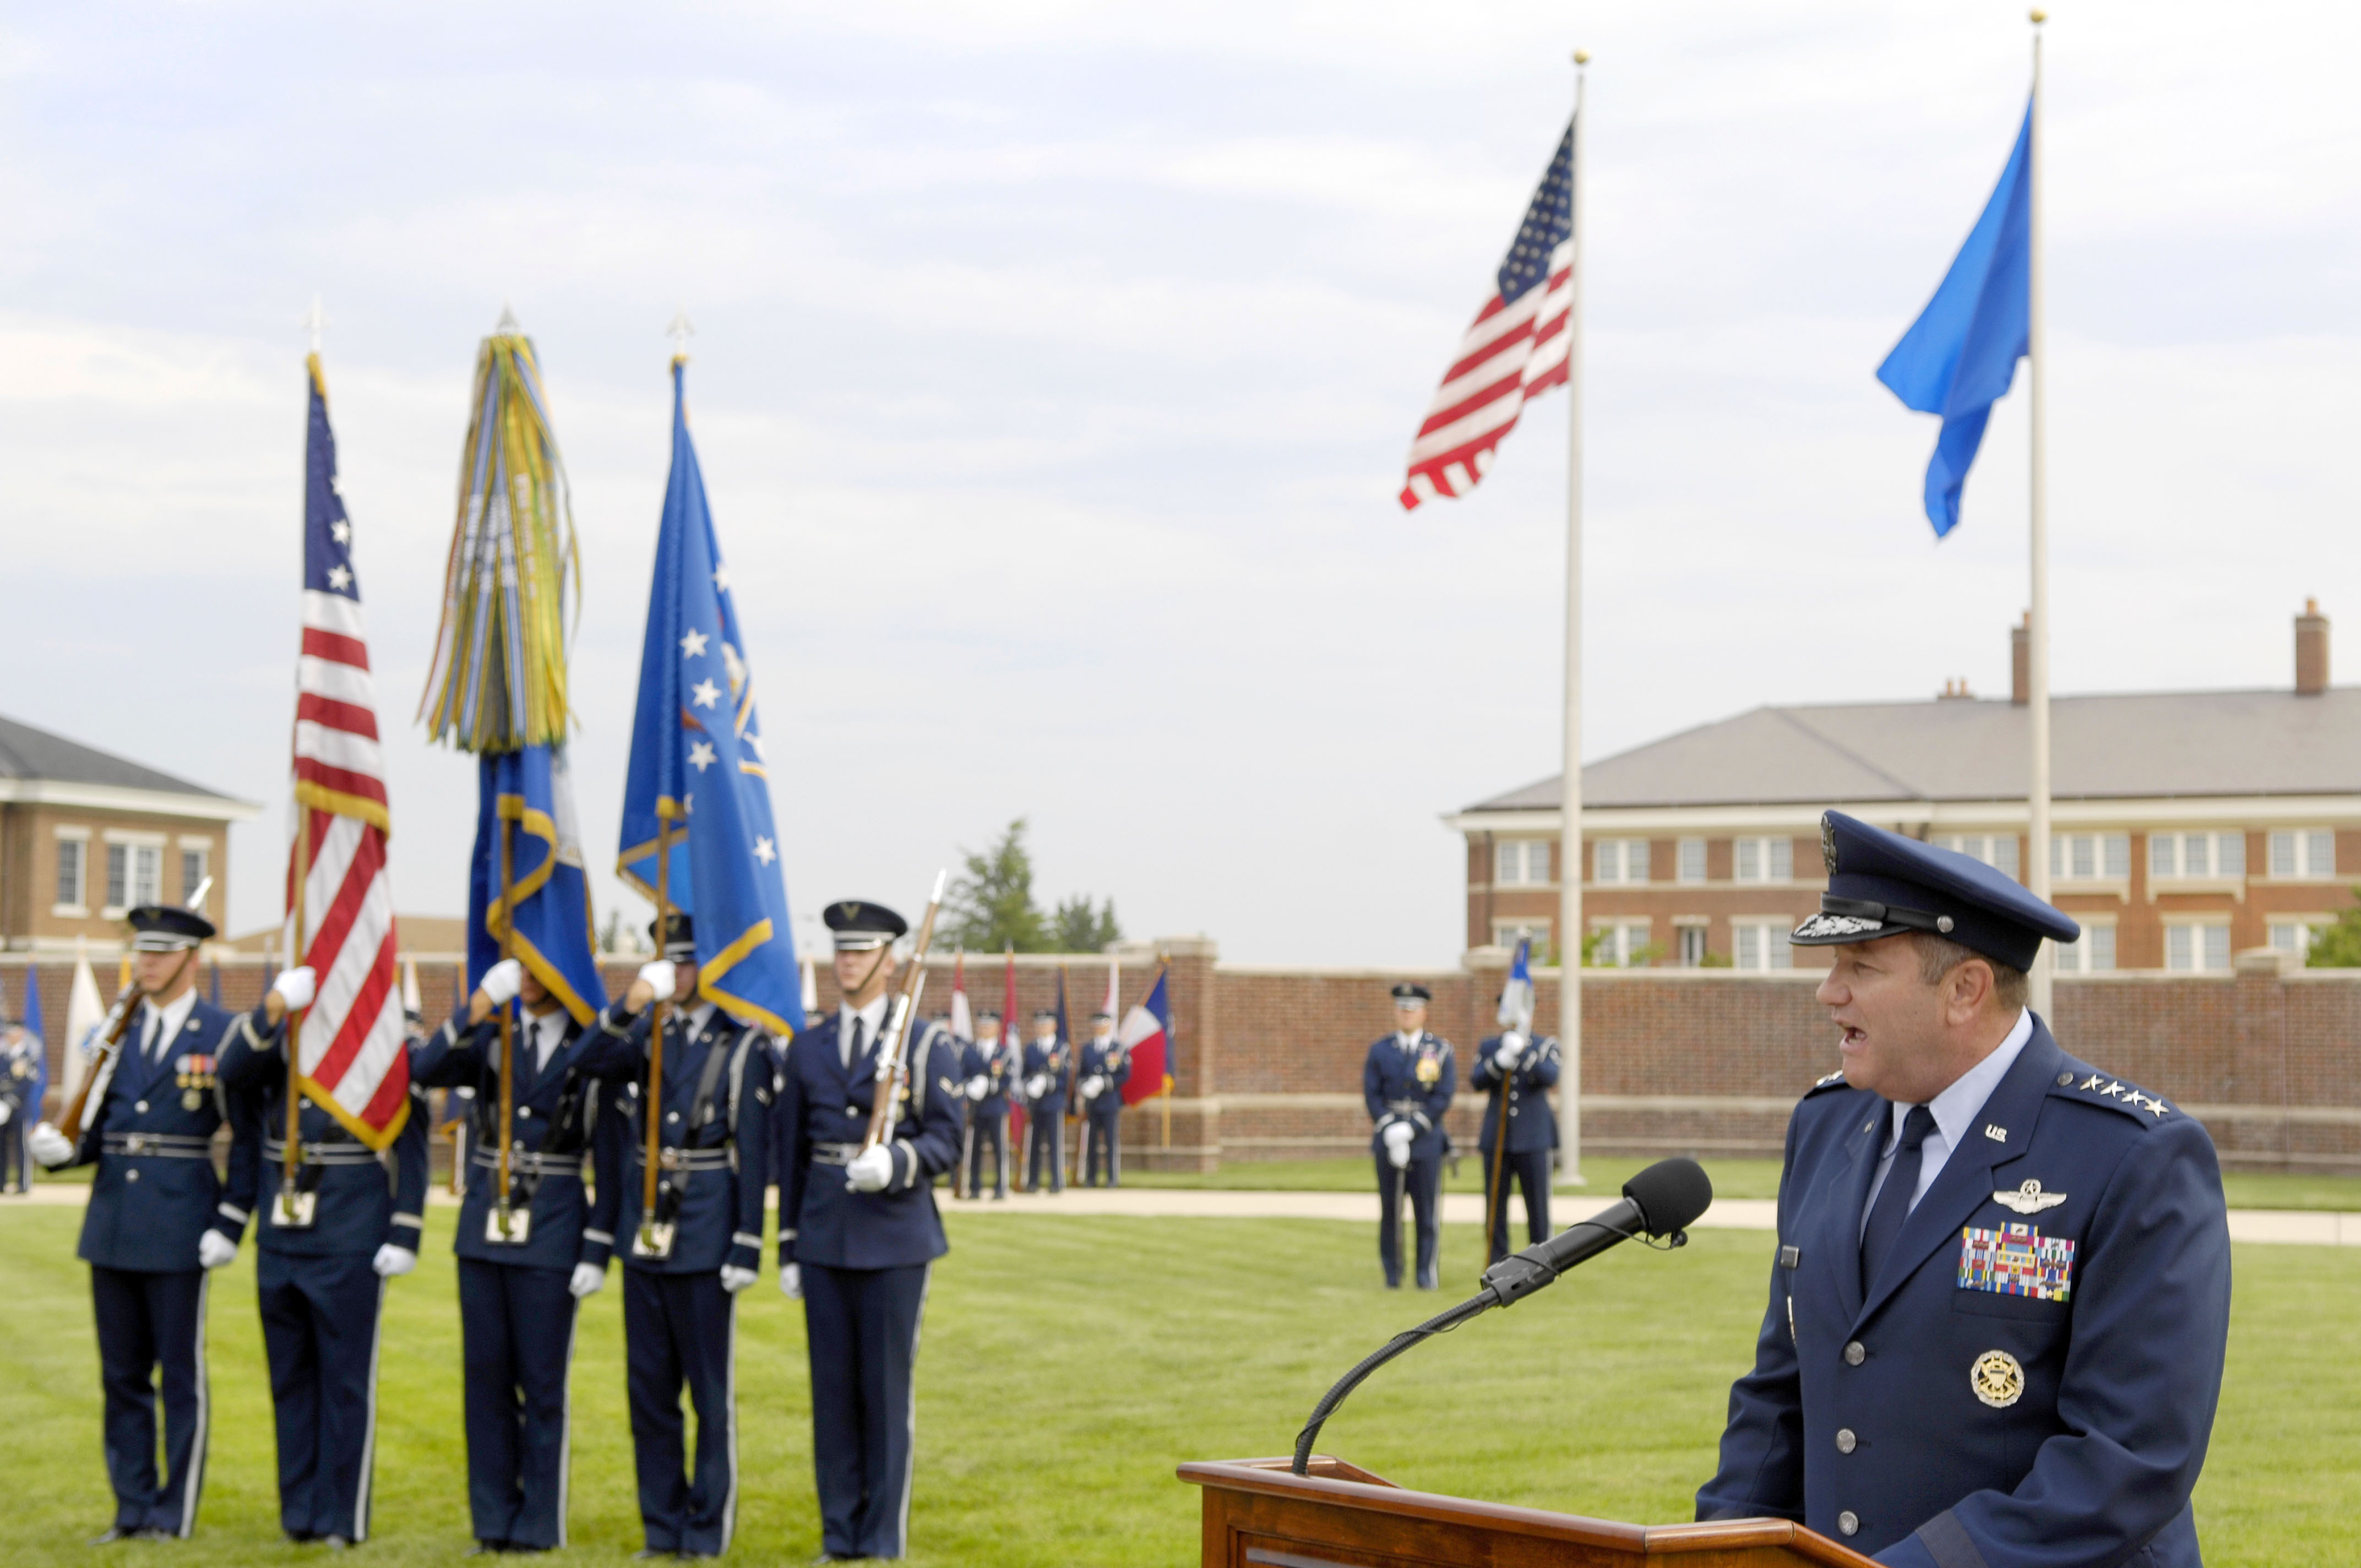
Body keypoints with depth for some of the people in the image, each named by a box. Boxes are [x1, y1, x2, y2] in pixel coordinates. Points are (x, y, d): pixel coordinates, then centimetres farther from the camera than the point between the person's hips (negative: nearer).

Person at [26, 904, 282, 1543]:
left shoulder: (224, 1033, -3)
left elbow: (250, 1139, -3)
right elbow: (95, 1128, 12)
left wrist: (230, 1226, -9)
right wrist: (61, 1148, -10)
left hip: (179, 1231, -5)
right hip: (113, 1226, 5)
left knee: (181, 1376, 1)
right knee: (122, 1375, 9)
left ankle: (176, 1513, 9)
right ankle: (132, 1508, 17)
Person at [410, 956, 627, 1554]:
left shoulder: (600, 1048, 0)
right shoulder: (489, 1039, 9)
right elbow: (422, 1069, -10)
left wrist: (598, 1253, -8)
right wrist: (480, 1005, -19)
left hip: (553, 1234, -3)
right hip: (483, 1231, 3)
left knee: (542, 1383, 0)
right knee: (486, 1376, 6)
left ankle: (539, 1523, 9)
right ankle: (493, 1520, 14)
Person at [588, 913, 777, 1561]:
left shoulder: (745, 1045, -5)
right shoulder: (644, 1033, 11)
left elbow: (754, 1154, -8)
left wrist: (746, 1250, -11)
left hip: (705, 1240, -5)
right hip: (644, 1234, 5)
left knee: (711, 1392, 2)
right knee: (649, 1387, 8)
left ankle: (709, 1527, 11)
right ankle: (661, 1524, 17)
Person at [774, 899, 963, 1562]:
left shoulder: (926, 1044, 0)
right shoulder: (808, 1046, 10)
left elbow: (945, 1140, -3)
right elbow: (792, 1151, 12)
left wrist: (894, 1164, -23)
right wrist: (788, 1248, 10)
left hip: (896, 1241, -3)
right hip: (825, 1240, 3)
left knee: (889, 1389, 0)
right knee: (832, 1387, 6)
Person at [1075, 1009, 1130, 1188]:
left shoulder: (1120, 1050, 3)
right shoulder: (1087, 1050, 15)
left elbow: (1125, 1076, -2)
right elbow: (1080, 1073, 14)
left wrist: (1105, 1083, -15)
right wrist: (1084, 1085, -8)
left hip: (1111, 1102, -3)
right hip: (1091, 1103, 3)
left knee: (1112, 1142, -4)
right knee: (1090, 1142, 4)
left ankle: (1113, 1178, -1)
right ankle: (1090, 1178, 9)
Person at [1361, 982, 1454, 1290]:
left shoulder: (1440, 1050, 4)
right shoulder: (1380, 1051, 9)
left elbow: (1444, 1097, -4)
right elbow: (1371, 1094, 3)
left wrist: (1412, 1128, -12)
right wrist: (1390, 1129, -12)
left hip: (1426, 1140, -1)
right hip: (1388, 1139, 1)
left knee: (1427, 1211, -2)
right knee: (1390, 1210, 2)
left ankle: (1428, 1273, 3)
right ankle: (1392, 1274, 9)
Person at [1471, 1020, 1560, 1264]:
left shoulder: (1545, 1047, 4)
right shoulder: (1488, 1048, 9)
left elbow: (1550, 1077, -15)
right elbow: (1476, 1081, -6)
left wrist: (1523, 1051, -29)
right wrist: (1499, 1062, -24)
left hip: (1533, 1141, -2)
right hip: (1496, 1140, 2)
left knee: (1537, 1204, -1)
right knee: (1496, 1204, 4)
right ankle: (1497, 1262, 11)